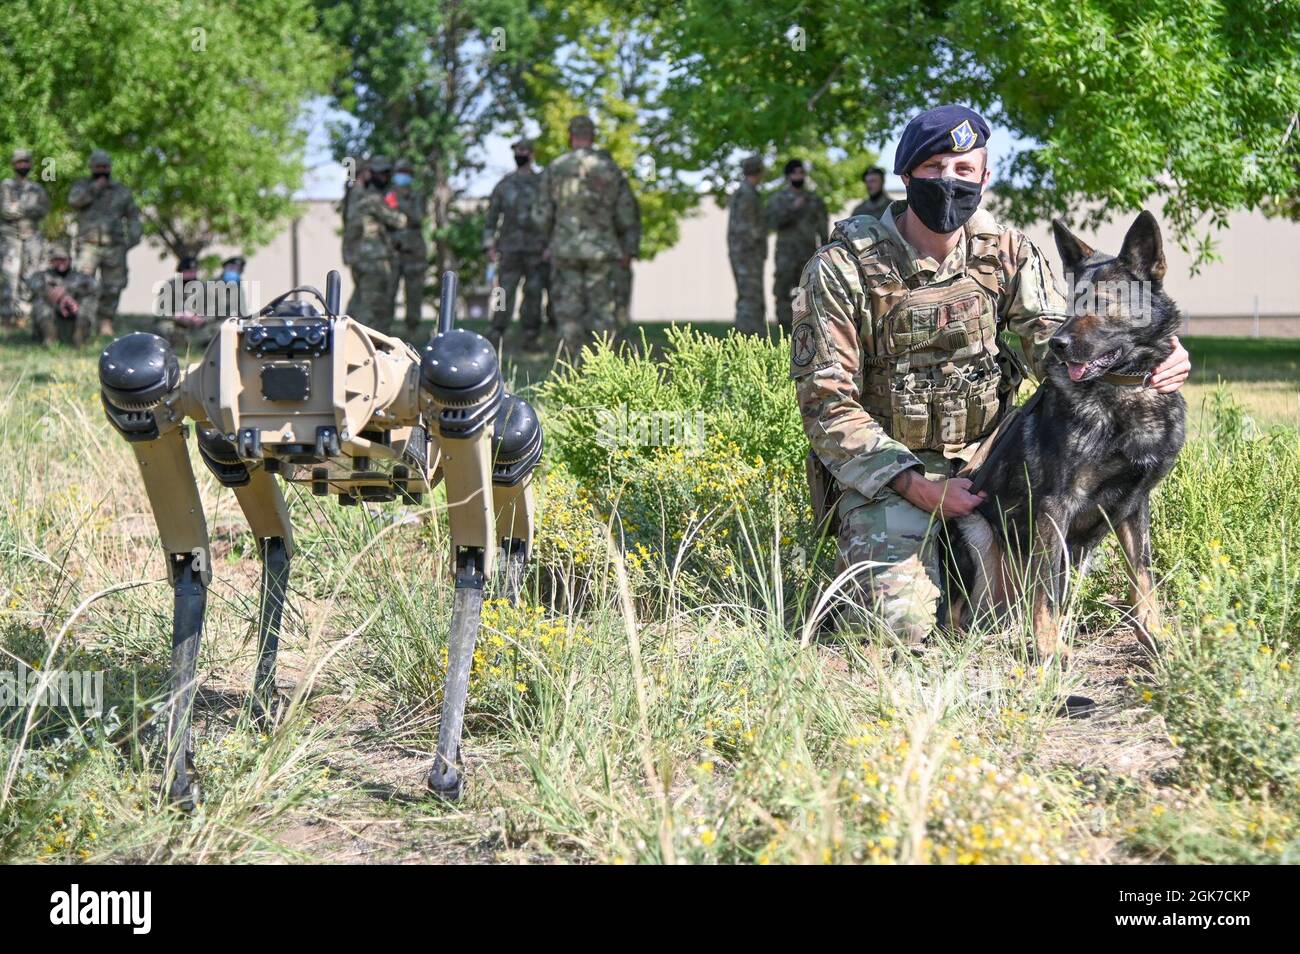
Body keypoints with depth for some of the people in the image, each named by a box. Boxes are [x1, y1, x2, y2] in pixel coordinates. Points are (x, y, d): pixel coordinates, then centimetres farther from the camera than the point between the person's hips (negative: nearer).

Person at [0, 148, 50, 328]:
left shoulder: (38, 189, 13)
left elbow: (44, 210, -3)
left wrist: (19, 208, -14)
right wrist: (29, 209, -9)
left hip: (32, 237, 3)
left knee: (29, 278, 1)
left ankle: (24, 313, 6)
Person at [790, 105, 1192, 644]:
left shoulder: (1005, 254, 0)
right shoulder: (843, 270, -13)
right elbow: (827, 403, -13)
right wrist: (914, 486, -23)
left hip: (981, 461, 4)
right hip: (884, 472, -4)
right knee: (901, 621, -22)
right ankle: (870, 555, 13)